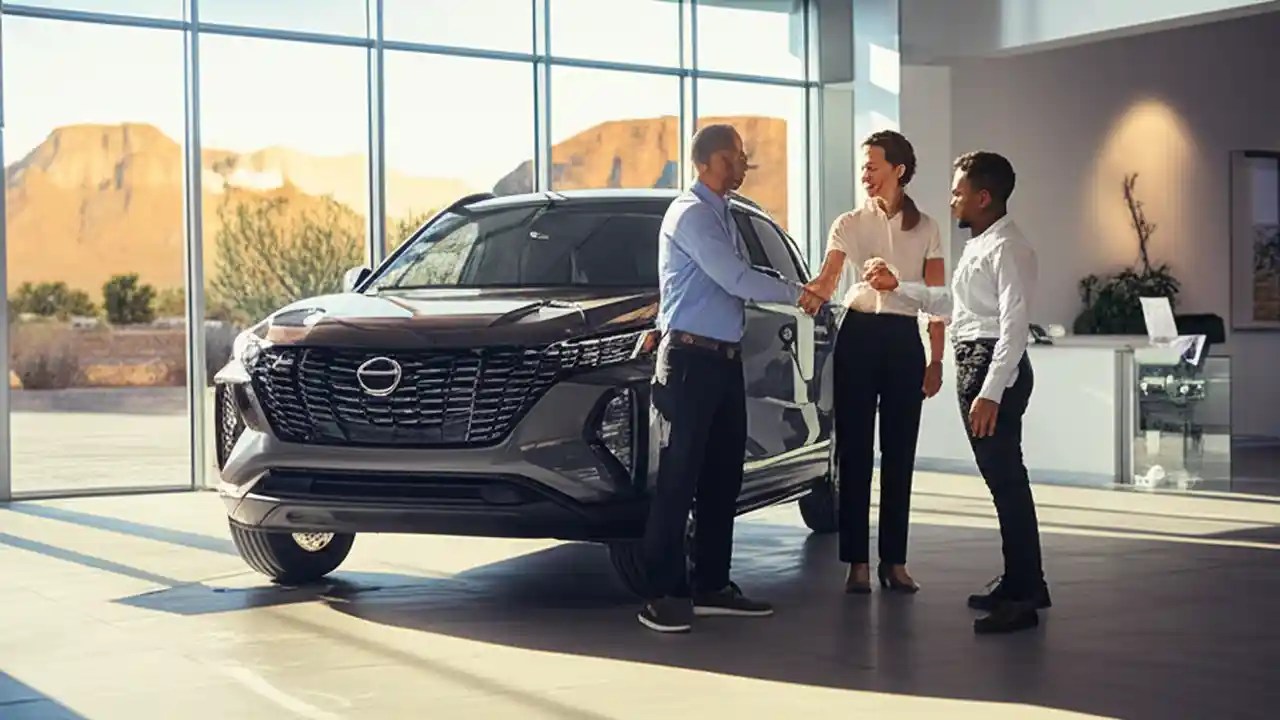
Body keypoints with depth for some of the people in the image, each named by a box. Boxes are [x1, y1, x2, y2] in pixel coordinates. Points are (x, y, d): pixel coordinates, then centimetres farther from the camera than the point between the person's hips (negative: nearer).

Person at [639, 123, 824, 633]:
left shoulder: (722, 215, 18)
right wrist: (796, 294, -6)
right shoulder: (691, 214, -12)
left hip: (725, 359, 9)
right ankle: (663, 594, -3)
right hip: (691, 360, -9)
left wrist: (797, 294, 6)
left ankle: (711, 586, 18)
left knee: (722, 477, 11)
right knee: (678, 479, -7)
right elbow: (737, 280, -17)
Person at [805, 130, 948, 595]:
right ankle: (857, 562, 4)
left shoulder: (926, 229, 8)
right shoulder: (849, 224, 6)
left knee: (899, 452, 4)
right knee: (854, 450, -1)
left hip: (904, 338, 1)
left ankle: (894, 561, 12)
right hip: (858, 334, 0)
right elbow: (827, 280, -8)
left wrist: (936, 360, 0)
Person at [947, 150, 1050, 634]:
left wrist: (990, 393, -26)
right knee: (1000, 478, 16)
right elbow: (949, 302, 24)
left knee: (1006, 479, -9)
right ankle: (1021, 582, 26)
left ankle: (1023, 598, -5)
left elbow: (1015, 325, -21)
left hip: (994, 367, -10)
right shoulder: (978, 245, 17)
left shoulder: (1007, 249, -14)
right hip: (972, 362, 10)